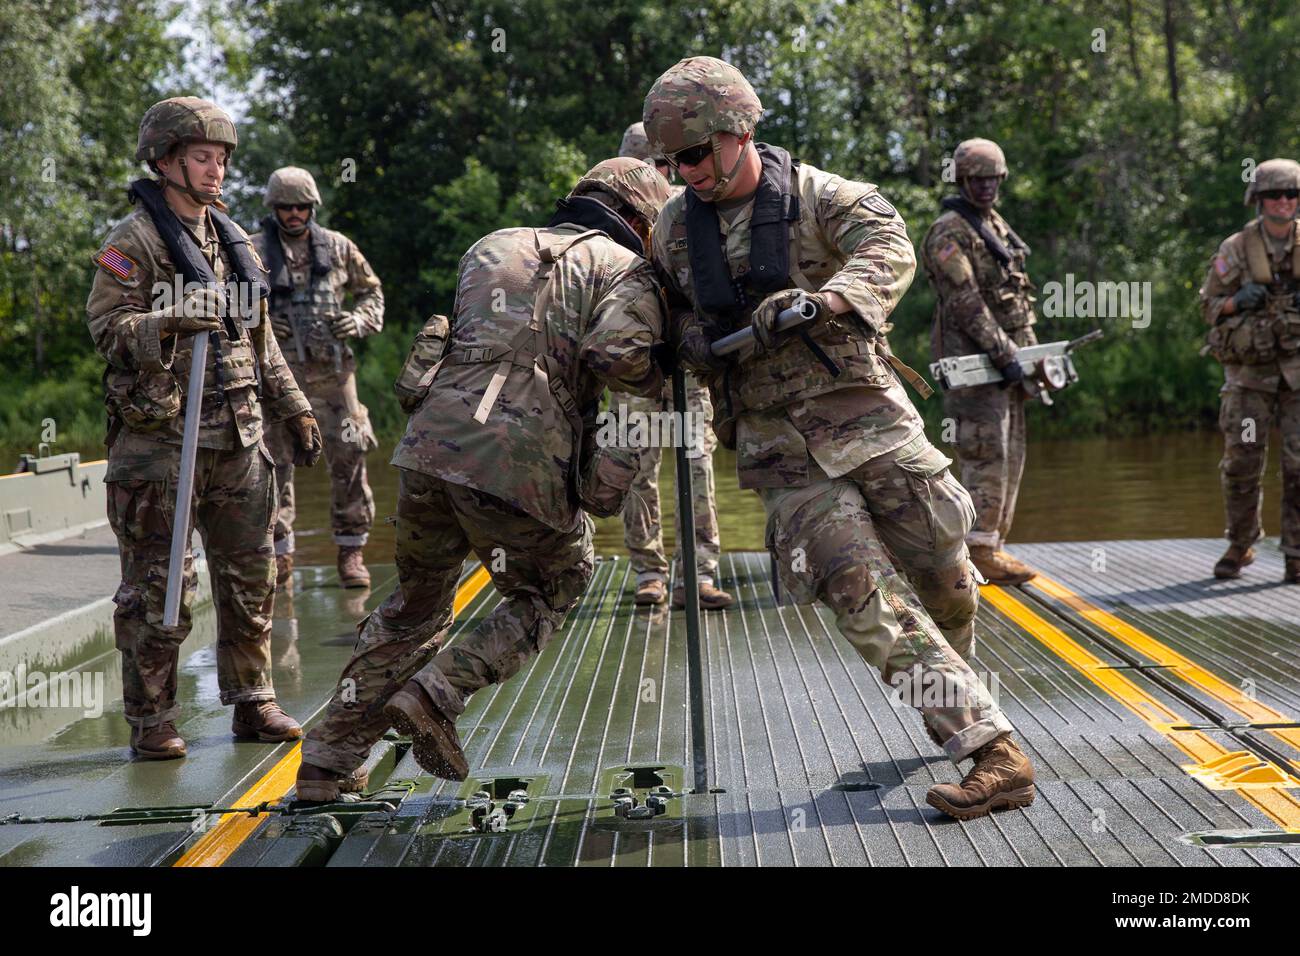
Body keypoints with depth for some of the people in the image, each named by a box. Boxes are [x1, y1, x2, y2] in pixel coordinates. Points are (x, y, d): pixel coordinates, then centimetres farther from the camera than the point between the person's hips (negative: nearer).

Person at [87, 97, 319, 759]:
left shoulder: (232, 240, 16)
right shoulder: (132, 242, -6)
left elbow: (260, 338, 22)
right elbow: (106, 327, -16)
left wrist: (295, 409, 20)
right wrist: (170, 323, -32)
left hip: (238, 435, 7)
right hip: (159, 437, -6)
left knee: (250, 575, 10)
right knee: (157, 587, -2)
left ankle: (252, 703, 22)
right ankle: (151, 722, 8)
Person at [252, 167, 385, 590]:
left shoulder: (338, 248, 7)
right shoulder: (253, 252, 2)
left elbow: (372, 292, 18)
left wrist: (359, 320, -2)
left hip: (331, 370, 1)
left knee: (348, 459, -1)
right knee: (275, 464, 2)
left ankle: (351, 551, 10)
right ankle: (280, 554, 13)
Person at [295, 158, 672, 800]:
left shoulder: (492, 247, 27)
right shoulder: (626, 271, 9)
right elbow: (615, 351, -12)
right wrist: (660, 381, 8)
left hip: (429, 443, 5)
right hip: (521, 463, -5)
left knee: (416, 604, 23)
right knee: (550, 597, 20)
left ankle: (328, 760, 23)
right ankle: (437, 695, 1)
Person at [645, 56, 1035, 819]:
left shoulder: (821, 198, -6)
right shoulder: (675, 231, 5)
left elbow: (890, 250, -23)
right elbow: (672, 311, 23)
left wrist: (821, 301, -42)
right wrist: (693, 339, -1)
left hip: (863, 416, -1)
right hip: (781, 449, 2)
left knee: (944, 583, 7)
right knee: (865, 594, -16)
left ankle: (950, 691, 41)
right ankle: (997, 754, -18)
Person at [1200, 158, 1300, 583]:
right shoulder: (1236, 249, 0)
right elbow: (1208, 304, 6)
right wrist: (1236, 301, -15)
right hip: (1250, 369, -1)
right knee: (1241, 463, 2)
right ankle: (1240, 546, 20)